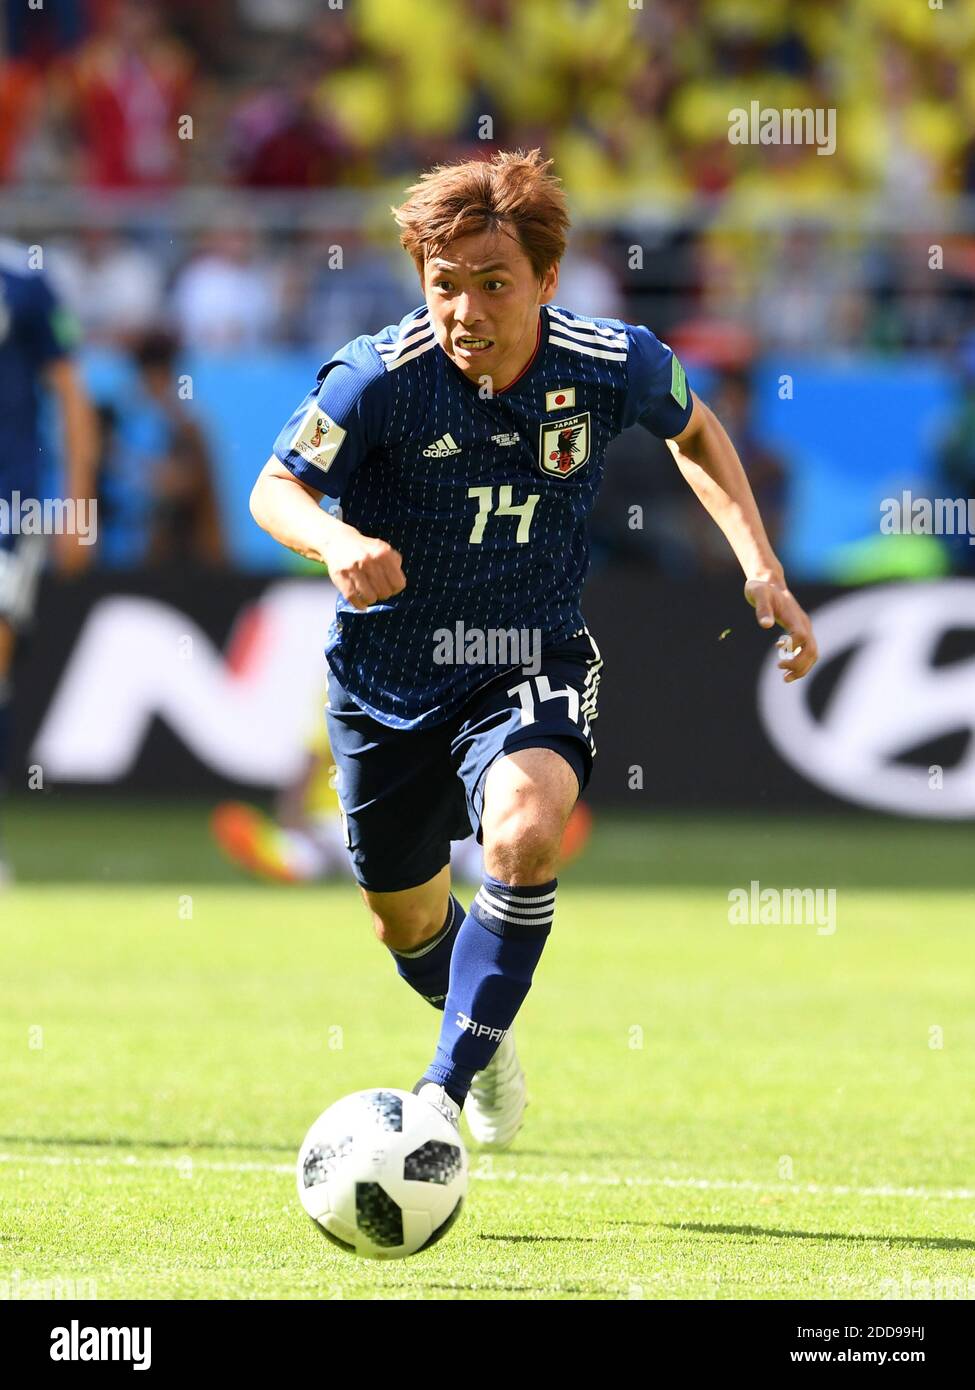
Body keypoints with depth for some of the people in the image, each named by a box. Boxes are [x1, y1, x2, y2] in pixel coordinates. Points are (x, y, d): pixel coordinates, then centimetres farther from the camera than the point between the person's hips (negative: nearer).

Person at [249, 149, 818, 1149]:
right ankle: (486, 1038, 52)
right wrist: (335, 540, -34)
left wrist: (760, 566, -1)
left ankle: (444, 1088, -23)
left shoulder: (613, 365, -15)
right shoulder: (380, 378, -22)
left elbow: (693, 430, 8)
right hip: (389, 679, 1)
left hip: (531, 667, -1)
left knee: (526, 832, -33)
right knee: (405, 922, 16)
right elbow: (275, 487, -11)